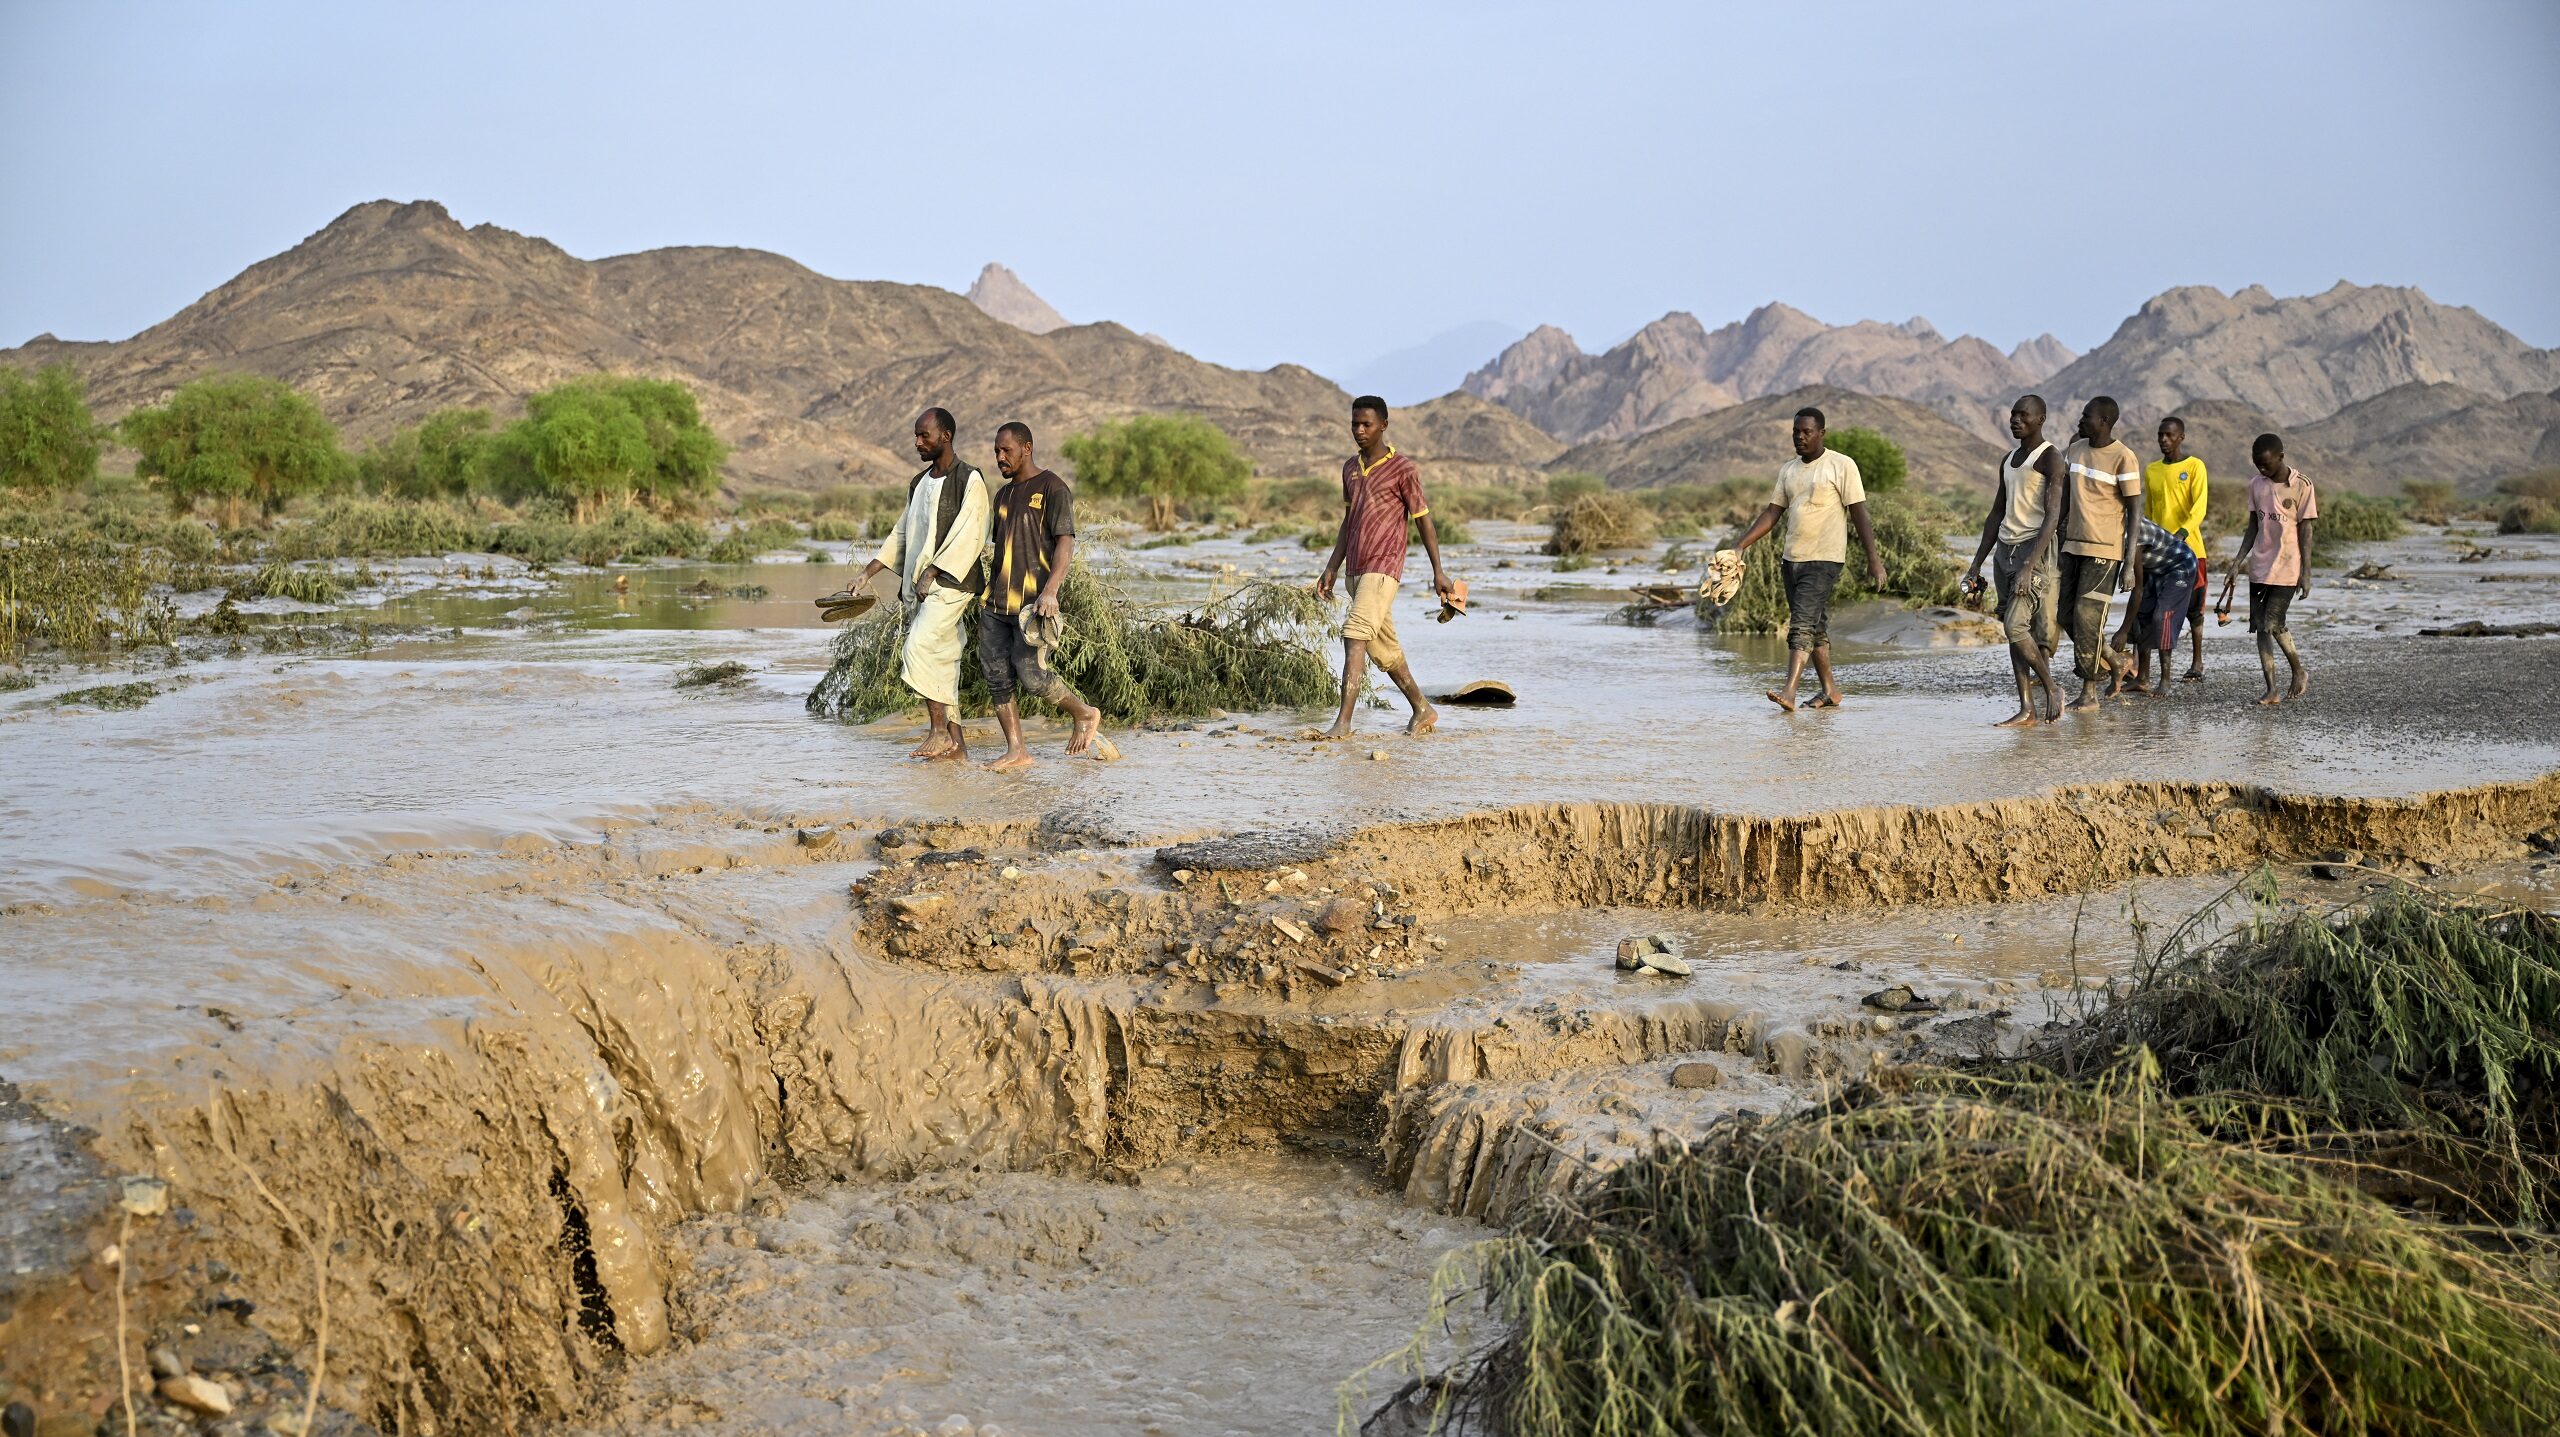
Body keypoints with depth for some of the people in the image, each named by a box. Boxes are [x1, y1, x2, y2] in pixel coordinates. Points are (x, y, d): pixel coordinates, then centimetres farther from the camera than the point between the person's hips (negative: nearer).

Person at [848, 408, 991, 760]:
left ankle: (940, 732, -13)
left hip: (951, 583, -8)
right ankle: (956, 744, 9)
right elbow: (901, 534, 21)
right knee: (940, 663, 6)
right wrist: (868, 573, 13)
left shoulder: (970, 480, -7)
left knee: (918, 648, -19)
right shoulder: (919, 483, 17)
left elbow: (966, 537, -15)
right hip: (923, 586, 8)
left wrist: (932, 572, -21)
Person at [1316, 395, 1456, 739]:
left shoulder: (1403, 470, -6)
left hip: (1383, 568, -8)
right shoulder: (1350, 468, 14)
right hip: (1356, 569, 8)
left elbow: (1424, 520, -3)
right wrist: (1332, 568, 15)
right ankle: (1423, 710, 29)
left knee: (1355, 637, -20)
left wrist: (1438, 571, -4)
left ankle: (1343, 722, -24)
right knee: (1384, 648, 14)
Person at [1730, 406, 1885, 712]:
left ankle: (1789, 692, -25)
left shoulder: (1841, 466, -5)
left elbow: (1859, 514, -7)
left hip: (1824, 560, -7)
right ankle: (1830, 690, 21)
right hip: (1791, 559, 7)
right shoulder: (1789, 470, 14)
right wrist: (1739, 546, 5)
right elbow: (1772, 514, 15)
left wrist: (1873, 558, -12)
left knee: (1802, 625, -17)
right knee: (1815, 628, 12)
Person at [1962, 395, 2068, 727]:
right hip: (2004, 549, 8)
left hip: (2034, 549, -8)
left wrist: (2029, 566, -25)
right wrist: (1976, 564, 16)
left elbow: (2052, 516, -16)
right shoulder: (2008, 460, 17)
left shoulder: (2050, 458, -8)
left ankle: (2052, 691, 1)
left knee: (2016, 625, -16)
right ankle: (2027, 710, 4)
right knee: (2012, 629, 4)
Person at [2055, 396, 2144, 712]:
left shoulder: (2123, 458, -11)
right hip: (2073, 545, 7)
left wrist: (2130, 562, -13)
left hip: (2104, 550, -7)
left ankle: (2089, 692, 0)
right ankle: (2112, 662, 26)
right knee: (2067, 614, 5)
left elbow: (2134, 510, -9)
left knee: (2087, 616, -9)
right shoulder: (2075, 450, 9)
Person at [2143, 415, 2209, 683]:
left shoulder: (2195, 466, -3)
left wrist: (2180, 534, -27)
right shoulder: (2151, 470, 12)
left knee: (2193, 609, 6)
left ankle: (2197, 662, 18)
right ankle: (2164, 670, -6)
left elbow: (2199, 508, -13)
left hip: (2189, 548, -4)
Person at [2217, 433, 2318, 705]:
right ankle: (2271, 689, 4)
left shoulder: (2302, 485, -7)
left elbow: (2305, 530, -6)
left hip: (2287, 568, -5)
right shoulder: (2256, 485, 8)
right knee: (2261, 627, 1)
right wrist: (2237, 563, 7)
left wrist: (2306, 571, -8)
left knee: (2274, 624, -12)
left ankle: (2300, 671, 11)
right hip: (2259, 567, 5)